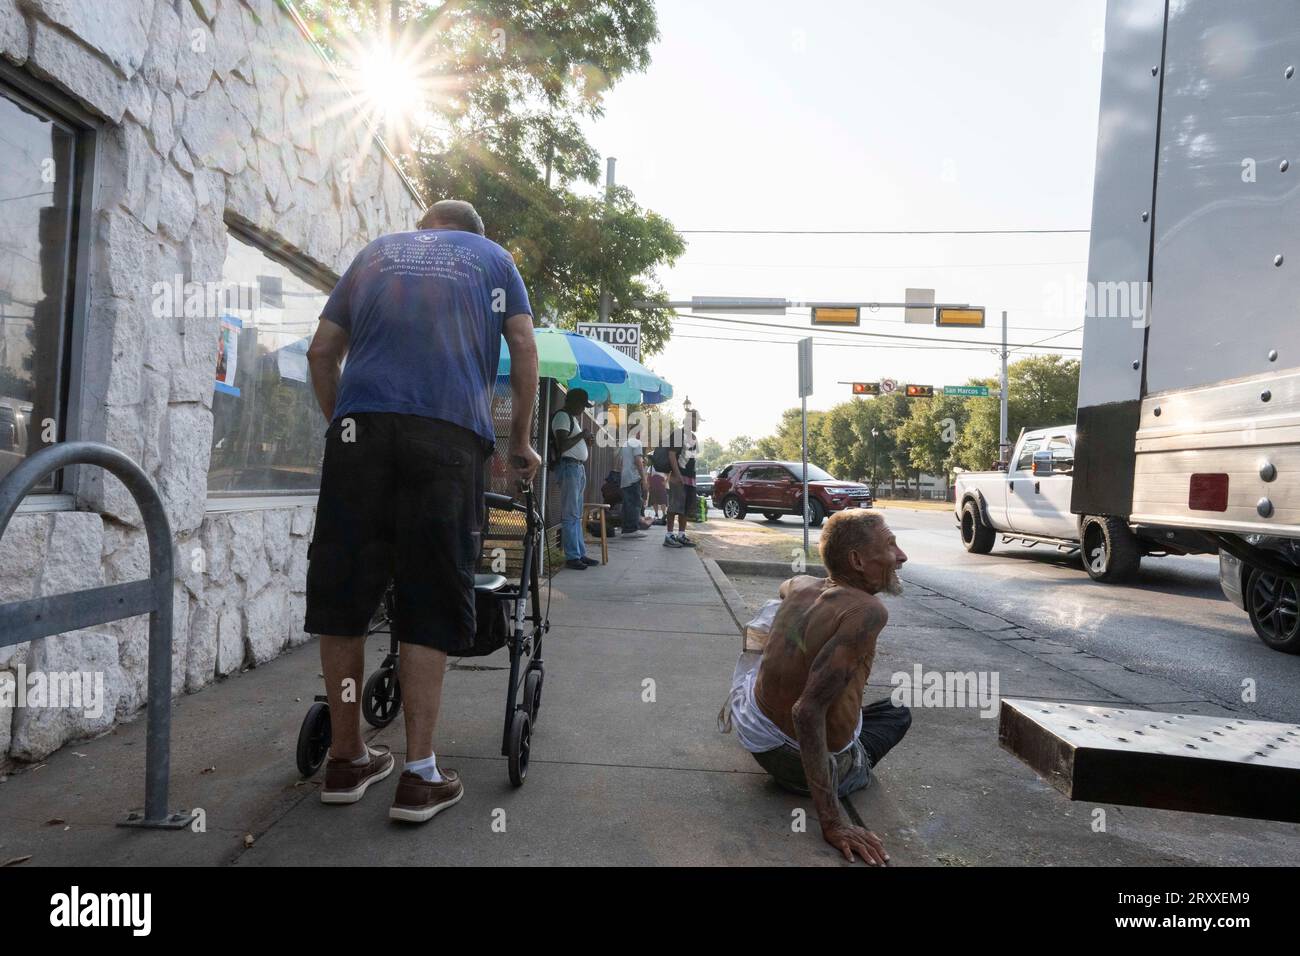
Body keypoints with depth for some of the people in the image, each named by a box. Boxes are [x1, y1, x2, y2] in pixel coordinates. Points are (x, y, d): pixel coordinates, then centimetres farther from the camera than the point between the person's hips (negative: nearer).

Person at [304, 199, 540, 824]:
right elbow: (523, 348, 10)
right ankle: (419, 774, 2)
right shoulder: (492, 257, 24)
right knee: (431, 603, 1)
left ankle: (347, 759, 17)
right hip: (450, 433, -1)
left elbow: (322, 352, 20)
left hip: (360, 421, 2)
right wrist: (521, 443, 15)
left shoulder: (377, 251, 28)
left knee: (342, 589, 8)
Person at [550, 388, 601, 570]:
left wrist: (586, 440, 12)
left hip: (579, 468, 10)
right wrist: (582, 435, -12)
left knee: (577, 515, 12)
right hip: (568, 467, -10)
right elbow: (562, 446, -20)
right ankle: (572, 557, -5)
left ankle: (580, 553, 16)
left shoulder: (574, 418, 21)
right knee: (570, 515, -7)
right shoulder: (562, 416, -9)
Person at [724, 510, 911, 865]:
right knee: (898, 712, 22)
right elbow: (807, 711, -34)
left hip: (750, 727, 6)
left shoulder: (802, 585, -4)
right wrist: (831, 822, -32)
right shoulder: (868, 611, -27)